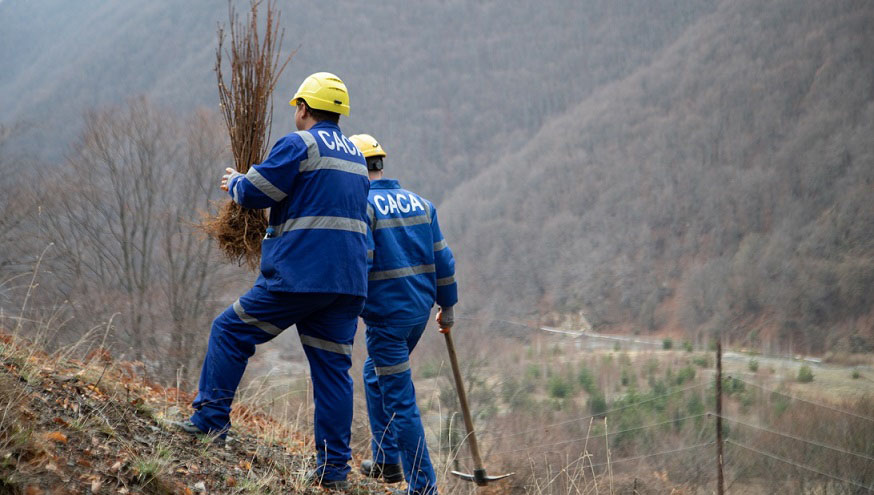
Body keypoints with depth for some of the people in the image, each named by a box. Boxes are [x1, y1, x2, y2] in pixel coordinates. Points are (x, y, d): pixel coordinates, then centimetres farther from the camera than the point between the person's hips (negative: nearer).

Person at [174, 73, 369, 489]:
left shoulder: (299, 144, -6)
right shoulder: (355, 157, 19)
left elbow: (255, 191, -7)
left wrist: (234, 183, 16)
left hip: (299, 277, -7)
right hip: (348, 283, 7)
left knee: (230, 331, 8)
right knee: (332, 368, 7)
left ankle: (211, 419, 8)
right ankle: (334, 466, 6)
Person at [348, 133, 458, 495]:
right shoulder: (419, 203, 9)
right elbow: (442, 258, 10)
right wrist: (447, 305, 17)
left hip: (385, 313, -8)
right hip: (420, 309, 8)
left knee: (399, 398, -2)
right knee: (376, 374, 26)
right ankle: (385, 459, 29)